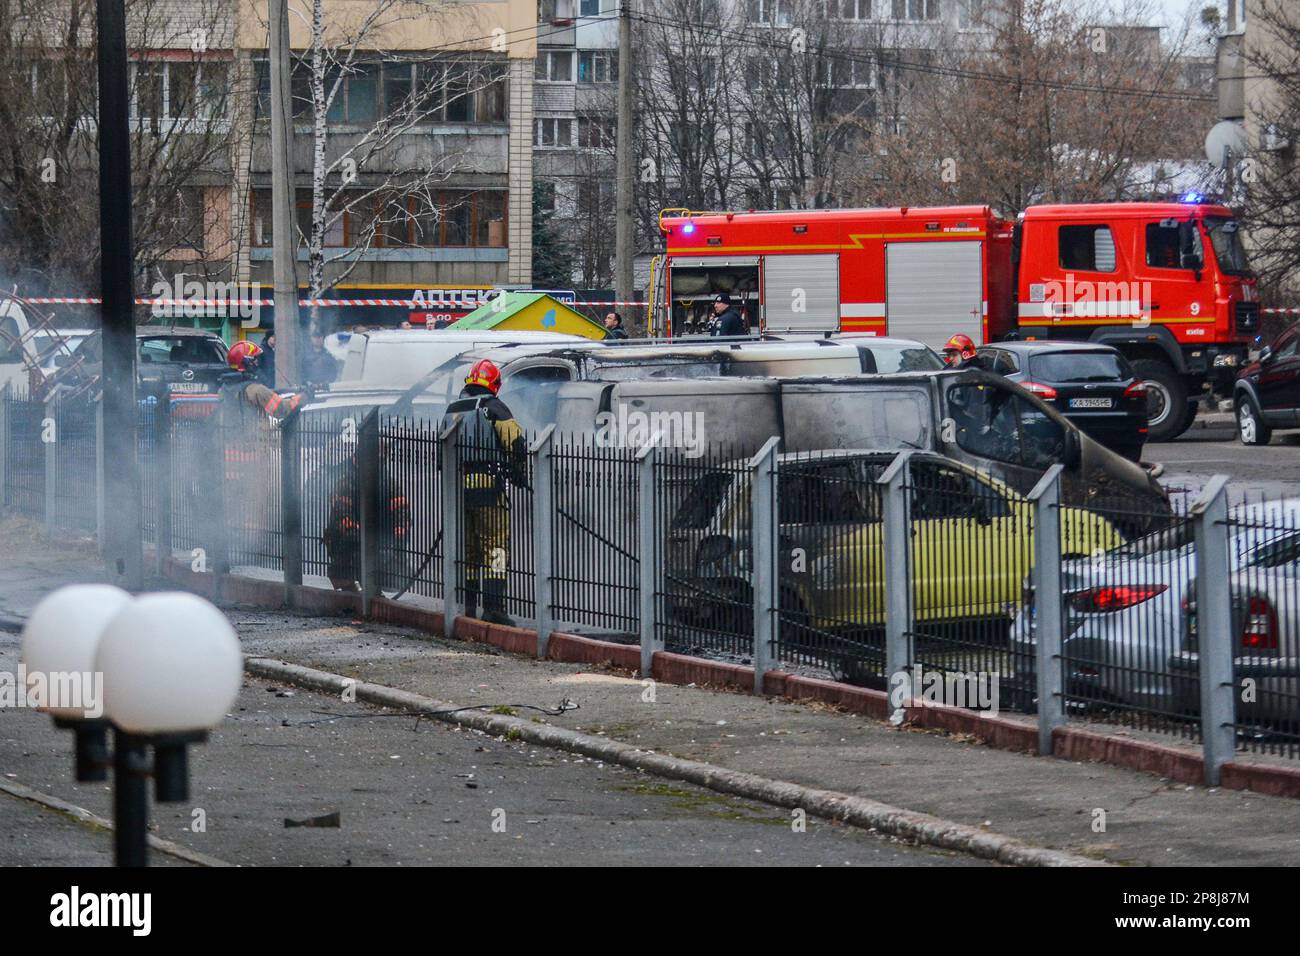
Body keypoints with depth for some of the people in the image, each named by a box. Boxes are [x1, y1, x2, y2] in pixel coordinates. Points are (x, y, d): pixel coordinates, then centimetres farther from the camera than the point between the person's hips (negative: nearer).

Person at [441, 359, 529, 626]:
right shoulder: (493, 407, -4)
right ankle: (493, 607, -12)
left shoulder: (451, 411, 15)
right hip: (488, 485, -6)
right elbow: (516, 442, -12)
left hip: (457, 485, 6)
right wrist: (520, 474, 3)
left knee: (468, 547, 14)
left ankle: (467, 605, 15)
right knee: (495, 545, -5)